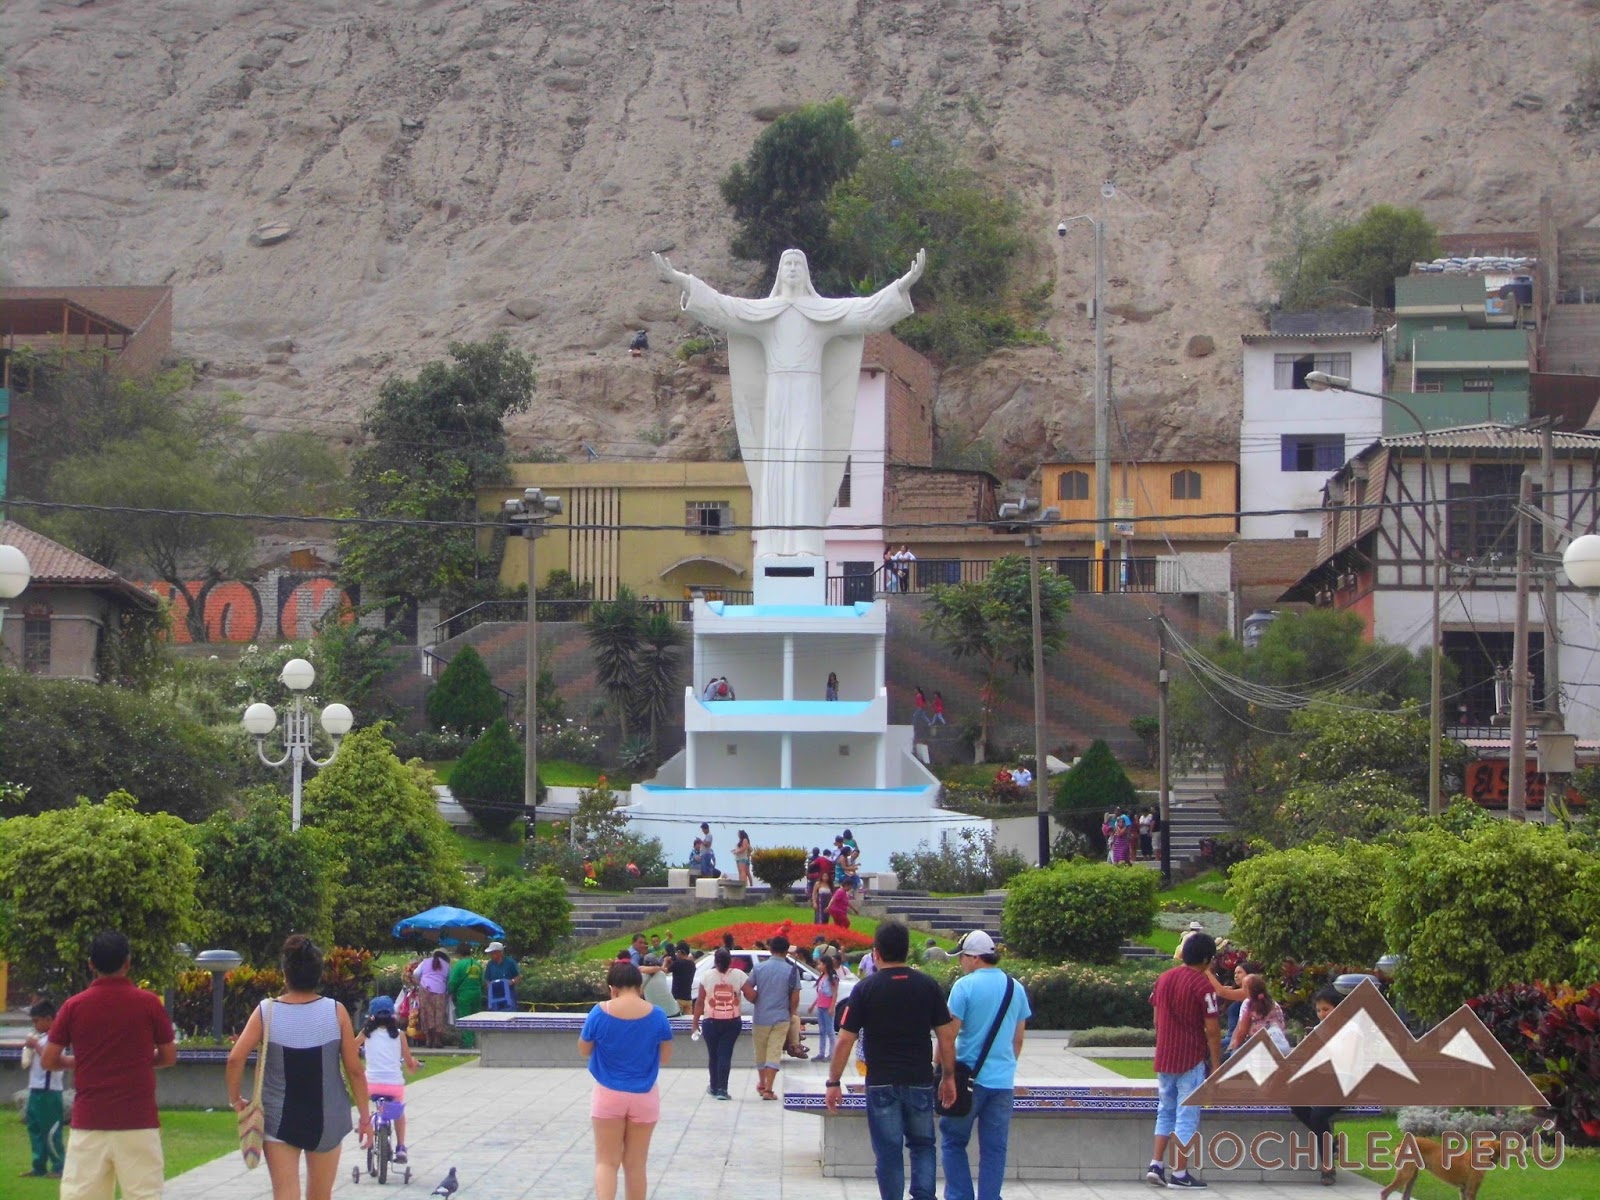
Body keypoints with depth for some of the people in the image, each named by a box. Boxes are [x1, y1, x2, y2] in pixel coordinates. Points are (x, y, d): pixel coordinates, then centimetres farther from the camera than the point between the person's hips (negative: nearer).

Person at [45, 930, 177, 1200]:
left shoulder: (74, 1006, 0)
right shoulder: (148, 1003, -3)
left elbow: (49, 1061, 2)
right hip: (138, 1120, -1)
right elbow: (169, 1057, 5)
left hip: (88, 1121, 1)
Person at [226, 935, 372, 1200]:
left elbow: (235, 1058, -15)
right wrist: (365, 1117, 5)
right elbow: (354, 1070, -5)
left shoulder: (266, 1012, -6)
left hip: (278, 1118, -1)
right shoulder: (336, 1012, -7)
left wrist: (236, 1099, 1)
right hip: (326, 1119, 1)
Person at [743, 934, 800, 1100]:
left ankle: (761, 1084, 33)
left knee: (761, 1053, 17)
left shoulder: (759, 968, -3)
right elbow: (795, 998, -7)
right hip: (781, 1018, -2)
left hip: (760, 1018, 2)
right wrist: (791, 1013, 10)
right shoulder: (792, 971, -8)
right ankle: (768, 1089, -9)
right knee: (774, 1054, -1)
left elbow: (747, 990, -5)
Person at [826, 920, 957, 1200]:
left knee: (888, 1151, 4)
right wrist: (948, 1077, 13)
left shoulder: (865, 989, -5)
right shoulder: (928, 986, 0)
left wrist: (834, 1082, 3)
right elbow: (947, 1036, 2)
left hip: (882, 1083, -2)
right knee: (922, 1145, 16)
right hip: (920, 1081, 2)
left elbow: (844, 1041, -6)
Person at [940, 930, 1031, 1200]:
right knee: (994, 1149, 6)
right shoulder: (1016, 989, 8)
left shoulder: (965, 986, -10)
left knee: (953, 1142, 9)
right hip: (1003, 1080, 4)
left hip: (969, 1077, -4)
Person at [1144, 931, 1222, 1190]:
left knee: (1165, 1113, 16)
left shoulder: (1164, 978, 8)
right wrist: (1216, 1064, -5)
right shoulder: (1203, 985, -13)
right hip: (1191, 1059, -6)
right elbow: (1212, 1030, -13)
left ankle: (1156, 1165, 9)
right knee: (1187, 1118, -1)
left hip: (1164, 1058, 6)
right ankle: (1180, 1174, 1)